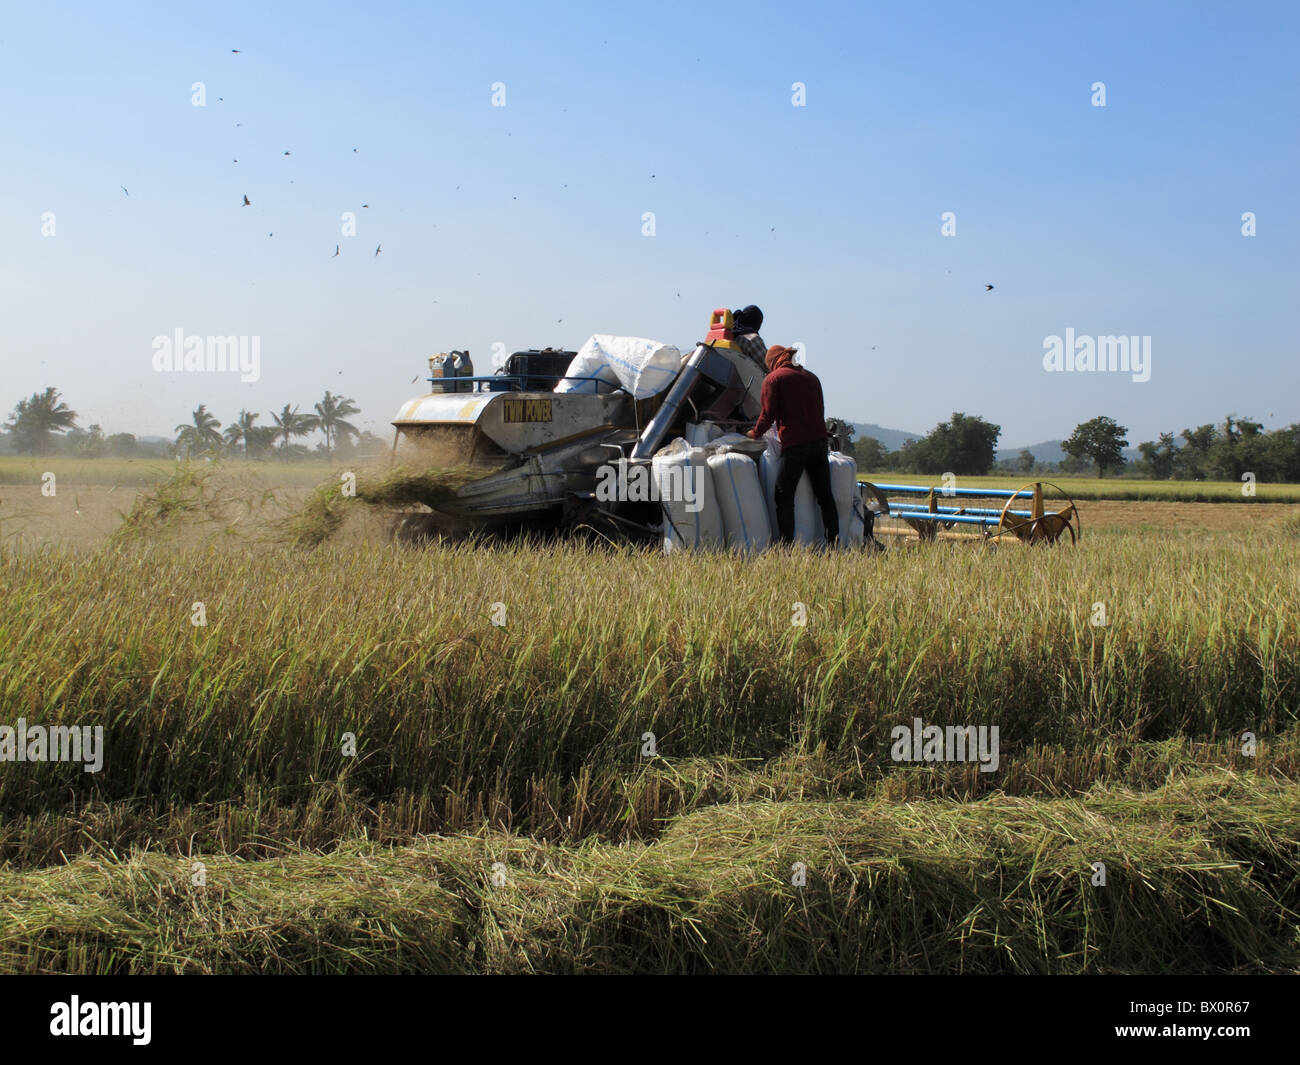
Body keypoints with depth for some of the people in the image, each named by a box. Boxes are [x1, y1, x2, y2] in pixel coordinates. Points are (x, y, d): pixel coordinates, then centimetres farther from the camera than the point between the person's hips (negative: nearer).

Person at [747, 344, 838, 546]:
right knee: (824, 495, 11)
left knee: (784, 496, -2)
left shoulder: (773, 379, -1)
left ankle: (786, 544, -10)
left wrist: (754, 434, 12)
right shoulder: (811, 377, 17)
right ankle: (834, 542, 10)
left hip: (795, 445, -6)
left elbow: (768, 414, -4)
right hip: (819, 441, 6)